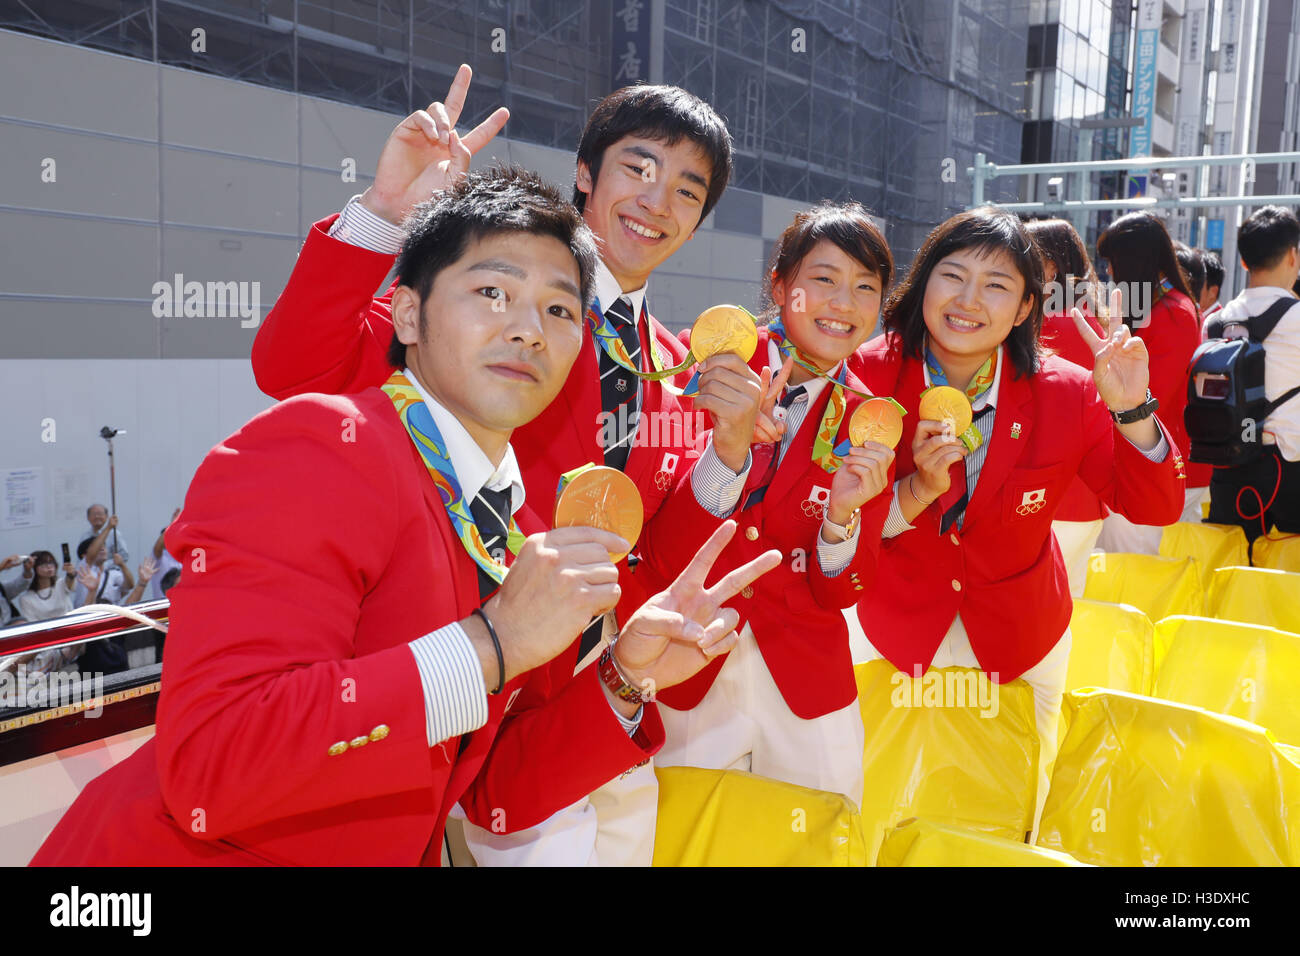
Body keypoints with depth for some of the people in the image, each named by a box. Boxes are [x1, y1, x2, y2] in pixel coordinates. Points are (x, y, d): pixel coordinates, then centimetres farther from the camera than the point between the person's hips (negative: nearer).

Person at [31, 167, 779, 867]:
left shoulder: (528, 537, 3)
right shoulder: (311, 451, -18)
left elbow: (495, 789, 5)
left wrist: (626, 680, -10)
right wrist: (490, 644, -27)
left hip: (396, 852, 6)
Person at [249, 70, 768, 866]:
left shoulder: (675, 366, 8)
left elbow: (668, 554, 6)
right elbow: (295, 372, -21)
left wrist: (728, 451, -10)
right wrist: (386, 210, -30)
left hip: (614, 694, 7)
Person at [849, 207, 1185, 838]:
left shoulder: (1065, 393, -18)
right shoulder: (868, 376, -21)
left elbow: (1152, 508, -13)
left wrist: (1132, 412, -30)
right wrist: (916, 492, -37)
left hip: (1021, 640, 2)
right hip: (899, 629, -1)